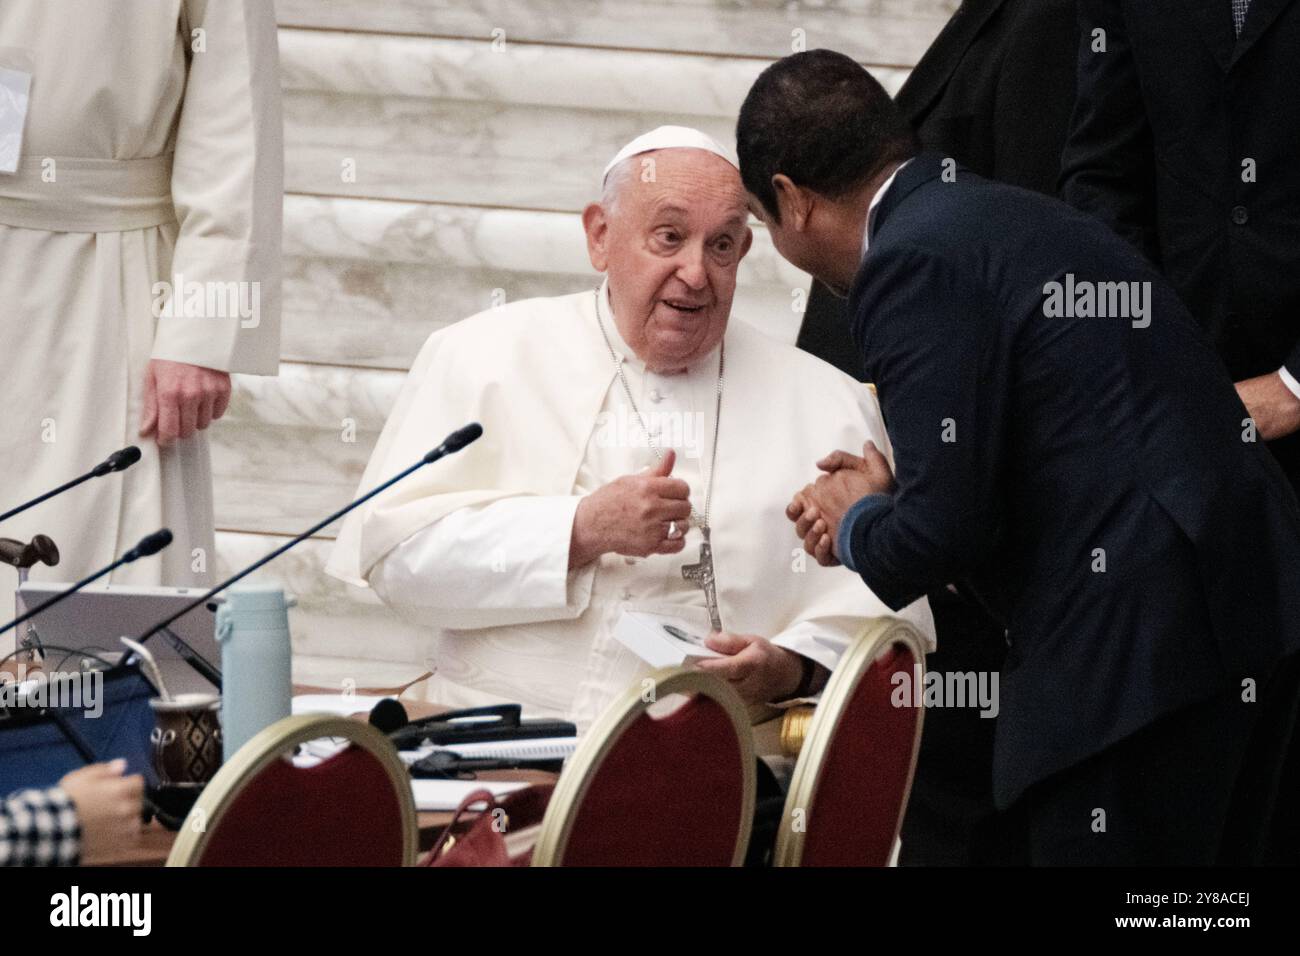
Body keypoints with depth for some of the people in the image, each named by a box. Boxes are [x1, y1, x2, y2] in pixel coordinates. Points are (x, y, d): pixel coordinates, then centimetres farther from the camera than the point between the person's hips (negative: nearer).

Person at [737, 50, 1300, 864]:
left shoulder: (913, 261, -9)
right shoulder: (1016, 217, 20)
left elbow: (946, 523, -13)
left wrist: (858, 527, 8)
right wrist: (895, 503, 22)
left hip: (1138, 640, -10)